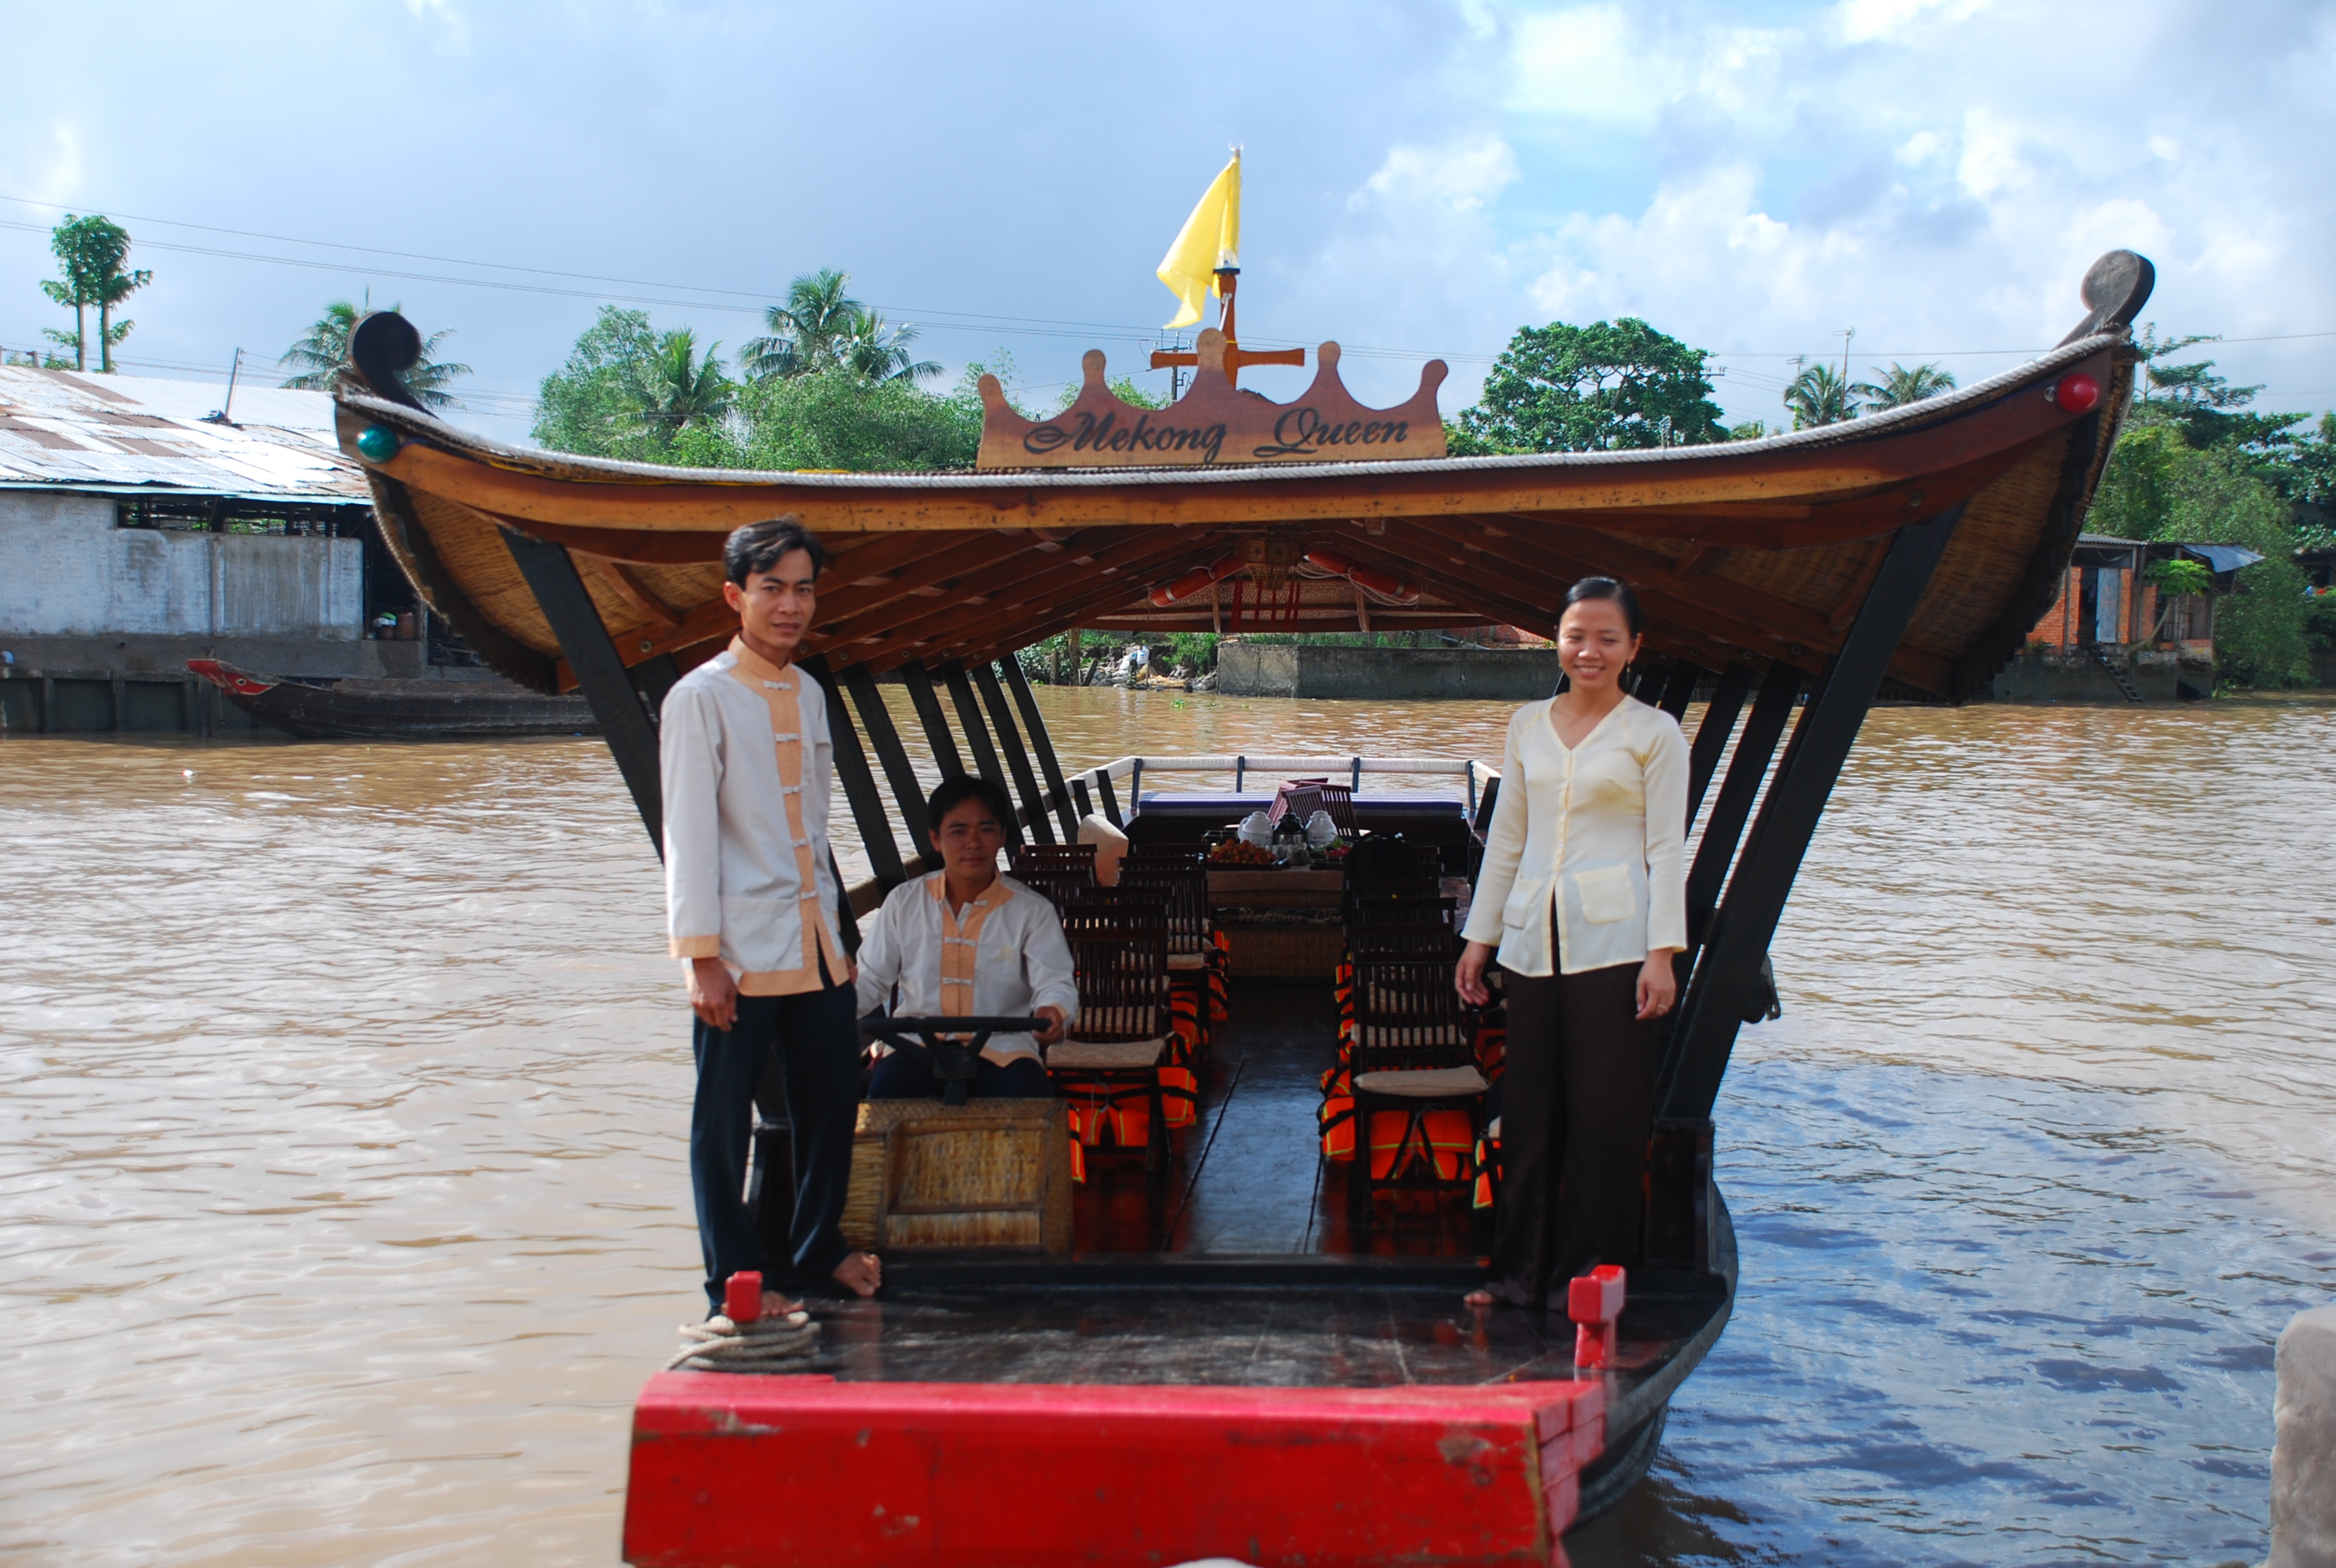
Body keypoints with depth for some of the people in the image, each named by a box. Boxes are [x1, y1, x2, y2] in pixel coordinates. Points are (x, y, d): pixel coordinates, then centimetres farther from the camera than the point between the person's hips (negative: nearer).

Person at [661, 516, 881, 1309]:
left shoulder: (809, 694, 12)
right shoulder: (701, 698, -8)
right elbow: (689, 835, -11)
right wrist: (703, 955, -15)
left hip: (816, 942, 7)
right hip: (741, 949, -7)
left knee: (833, 1096, 13)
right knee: (724, 1117, 1)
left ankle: (816, 1250, 30)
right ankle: (735, 1279, 13)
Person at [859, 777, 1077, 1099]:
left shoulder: (1032, 911, 5)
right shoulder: (903, 902, 11)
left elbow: (1055, 984, -3)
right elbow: (870, 978, 15)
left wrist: (1052, 1011, -29)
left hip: (1001, 1048, -1)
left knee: (1030, 1098, -33)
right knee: (885, 1092, -32)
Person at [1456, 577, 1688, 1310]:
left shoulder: (1653, 733, 2)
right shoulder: (1528, 726, 14)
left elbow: (1666, 849, -1)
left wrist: (1662, 953, -9)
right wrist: (1479, 936, 14)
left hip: (1612, 939, -4)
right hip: (1534, 937, 4)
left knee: (1605, 1111, -2)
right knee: (1529, 1109, 5)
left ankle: (1588, 1271, 7)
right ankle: (1519, 1269, 13)